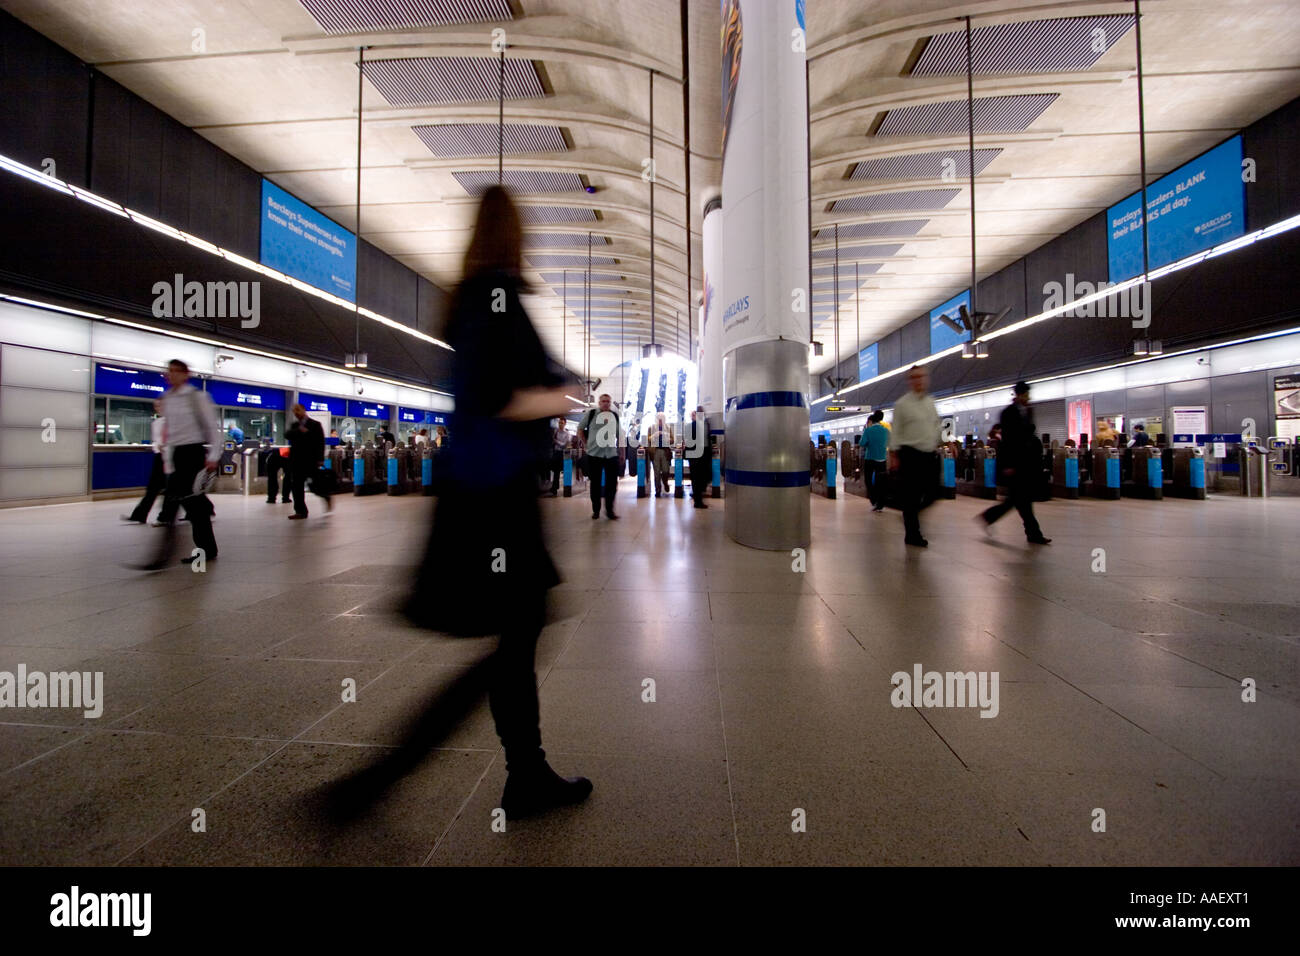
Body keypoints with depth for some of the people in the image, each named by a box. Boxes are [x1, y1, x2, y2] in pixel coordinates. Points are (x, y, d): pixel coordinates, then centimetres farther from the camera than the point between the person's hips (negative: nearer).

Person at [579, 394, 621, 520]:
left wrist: (620, 450, 12)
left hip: (612, 454, 2)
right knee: (595, 483, 5)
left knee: (612, 483, 1)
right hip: (594, 454, -2)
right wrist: (587, 443, 4)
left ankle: (609, 510, 13)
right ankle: (595, 510, 17)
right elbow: (580, 429, 10)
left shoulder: (615, 415, 9)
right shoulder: (590, 413, 0)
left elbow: (619, 433, 17)